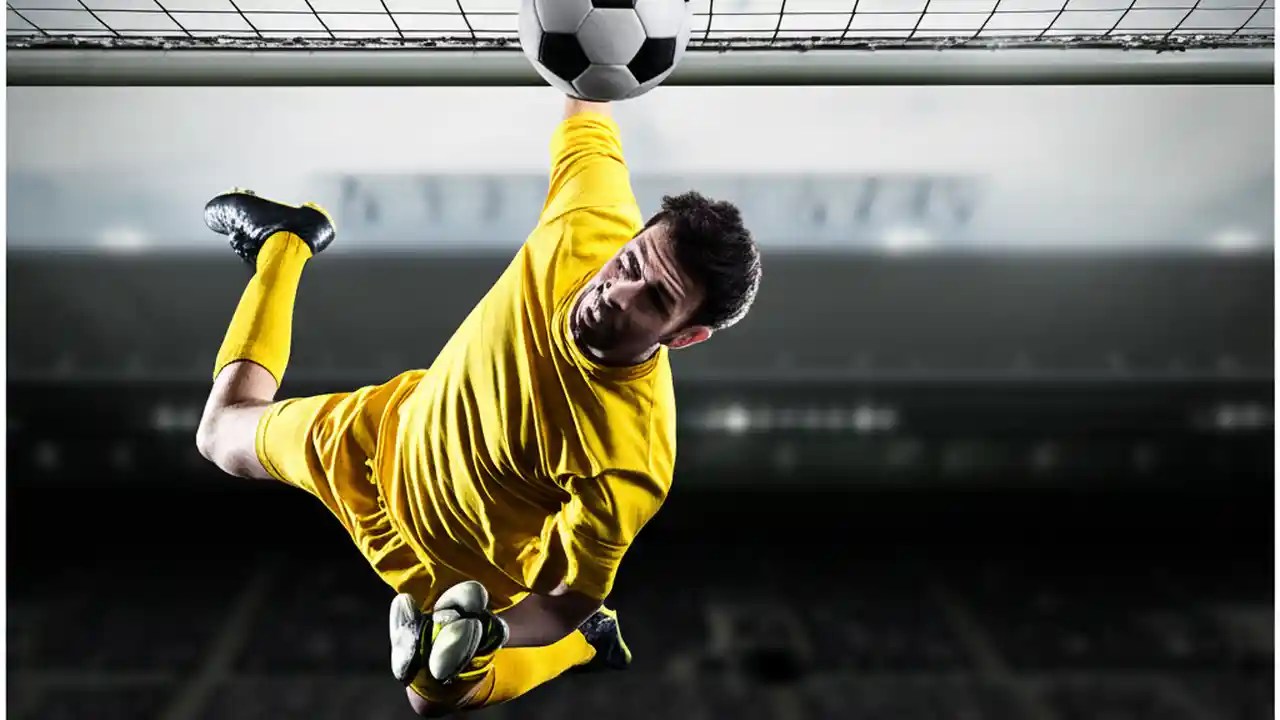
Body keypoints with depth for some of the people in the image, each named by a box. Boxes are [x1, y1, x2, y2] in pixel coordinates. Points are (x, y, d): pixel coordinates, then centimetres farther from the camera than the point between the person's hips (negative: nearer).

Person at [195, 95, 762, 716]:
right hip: (399, 425, 4)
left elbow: (565, 599, -27)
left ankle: (585, 645, 26)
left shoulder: (633, 461, -43)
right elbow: (587, 115, -14)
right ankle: (284, 238, 49)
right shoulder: (589, 223, -35)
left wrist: (488, 632, -41)